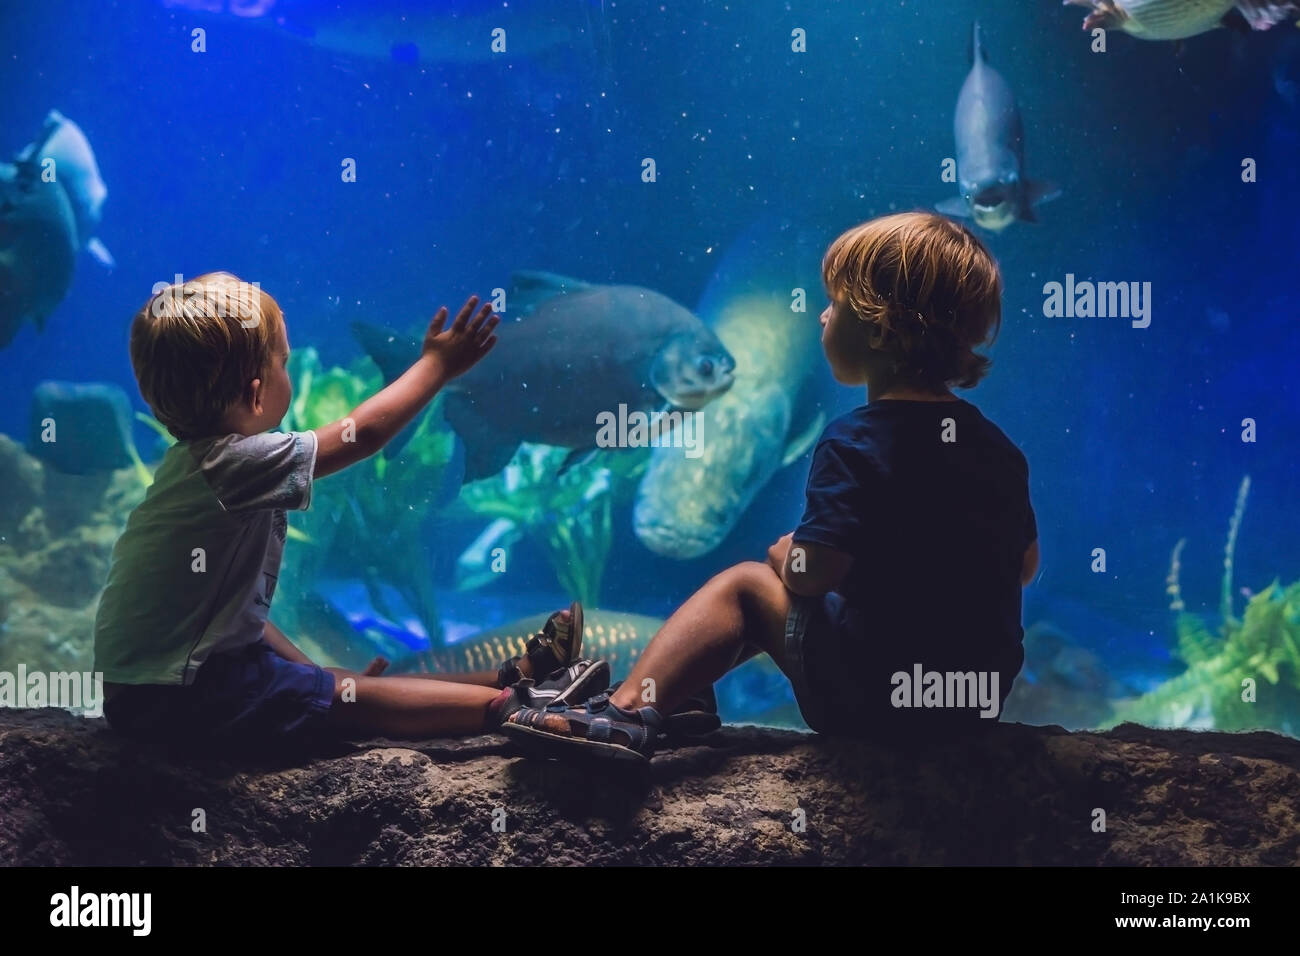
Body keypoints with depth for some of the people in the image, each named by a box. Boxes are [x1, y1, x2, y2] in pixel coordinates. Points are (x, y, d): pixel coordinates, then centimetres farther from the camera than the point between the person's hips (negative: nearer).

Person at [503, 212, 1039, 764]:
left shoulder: (854, 443, -15)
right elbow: (1026, 566, 17)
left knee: (745, 583, 12)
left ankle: (630, 708, 0)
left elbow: (813, 573, -21)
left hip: (878, 700, -7)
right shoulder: (996, 446, 6)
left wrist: (787, 555, 3)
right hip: (983, 698, 7)